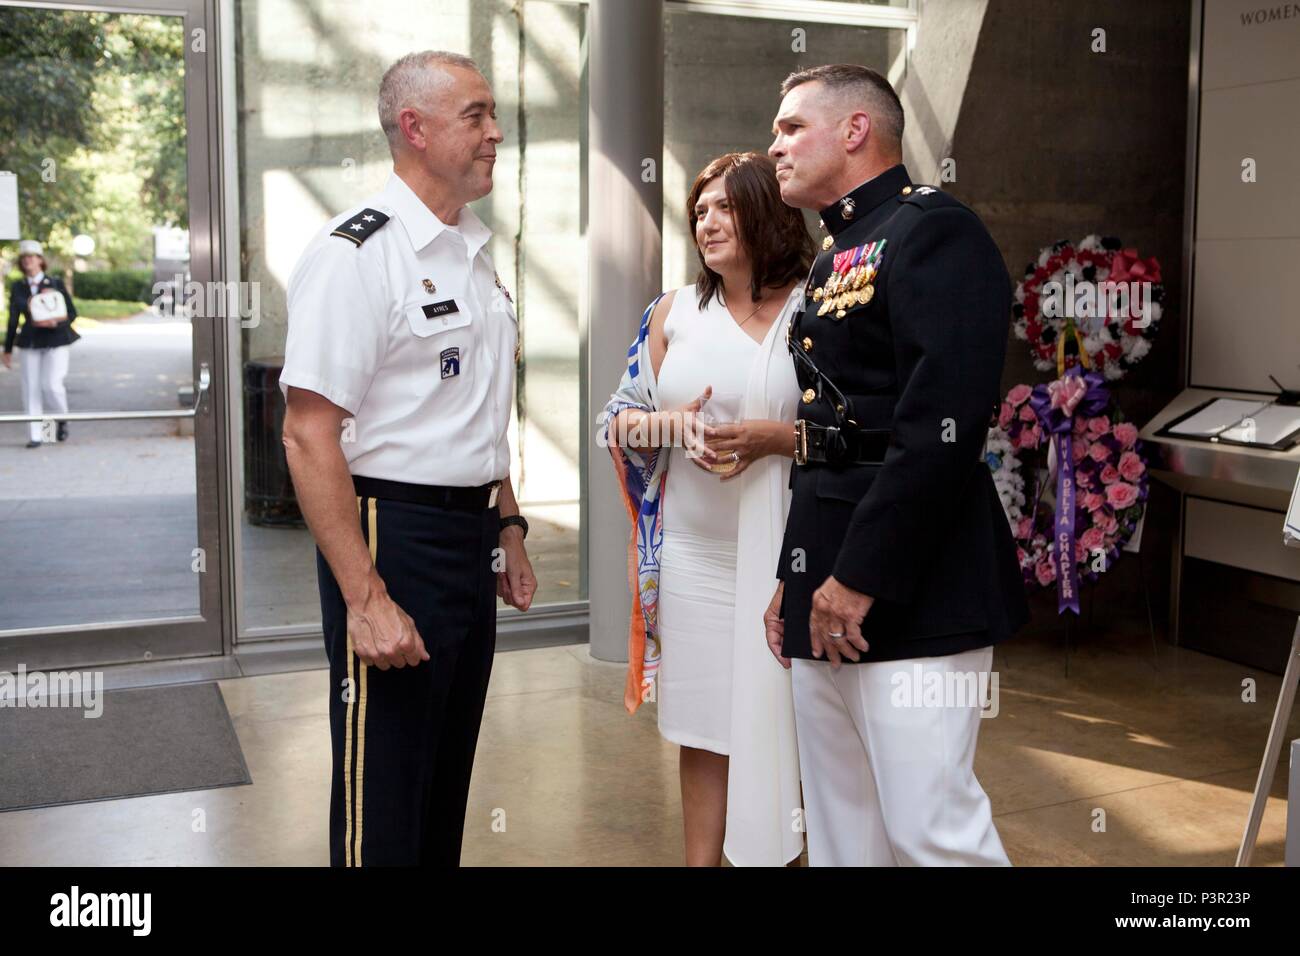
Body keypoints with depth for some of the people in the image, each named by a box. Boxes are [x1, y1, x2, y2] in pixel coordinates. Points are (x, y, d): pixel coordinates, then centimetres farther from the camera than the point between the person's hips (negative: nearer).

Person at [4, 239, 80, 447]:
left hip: (56, 341, -3)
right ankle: (35, 436, 6)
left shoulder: (56, 284, 1)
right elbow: (13, 319, 12)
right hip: (30, 343, 3)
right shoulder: (17, 287, 8)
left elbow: (72, 313, 2)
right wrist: (7, 350, 13)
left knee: (52, 384, -15)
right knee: (31, 388, -1)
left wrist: (56, 322, -18)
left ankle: (62, 420, 14)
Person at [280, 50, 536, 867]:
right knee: (383, 807, 2)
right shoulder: (357, 254, -14)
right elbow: (310, 436, -20)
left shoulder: (475, 254, 13)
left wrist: (508, 528, 21)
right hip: (394, 534, -8)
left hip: (473, 539, 8)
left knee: (447, 781, 18)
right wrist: (365, 598, -23)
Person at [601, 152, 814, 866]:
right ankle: (701, 859, 25)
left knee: (782, 718, 2)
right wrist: (670, 425, -7)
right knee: (702, 725, 11)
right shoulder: (676, 311, 10)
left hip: (783, 553, -3)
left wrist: (774, 438, -18)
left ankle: (788, 852, 19)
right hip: (695, 551, 4)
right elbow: (621, 418, 14)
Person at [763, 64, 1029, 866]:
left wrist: (861, 575, -20)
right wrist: (795, 576, 18)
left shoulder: (935, 230, -9)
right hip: (830, 595, 9)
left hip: (914, 594, -9)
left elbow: (943, 422, -20)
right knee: (841, 830, 15)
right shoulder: (837, 256, 19)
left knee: (931, 831, -5)